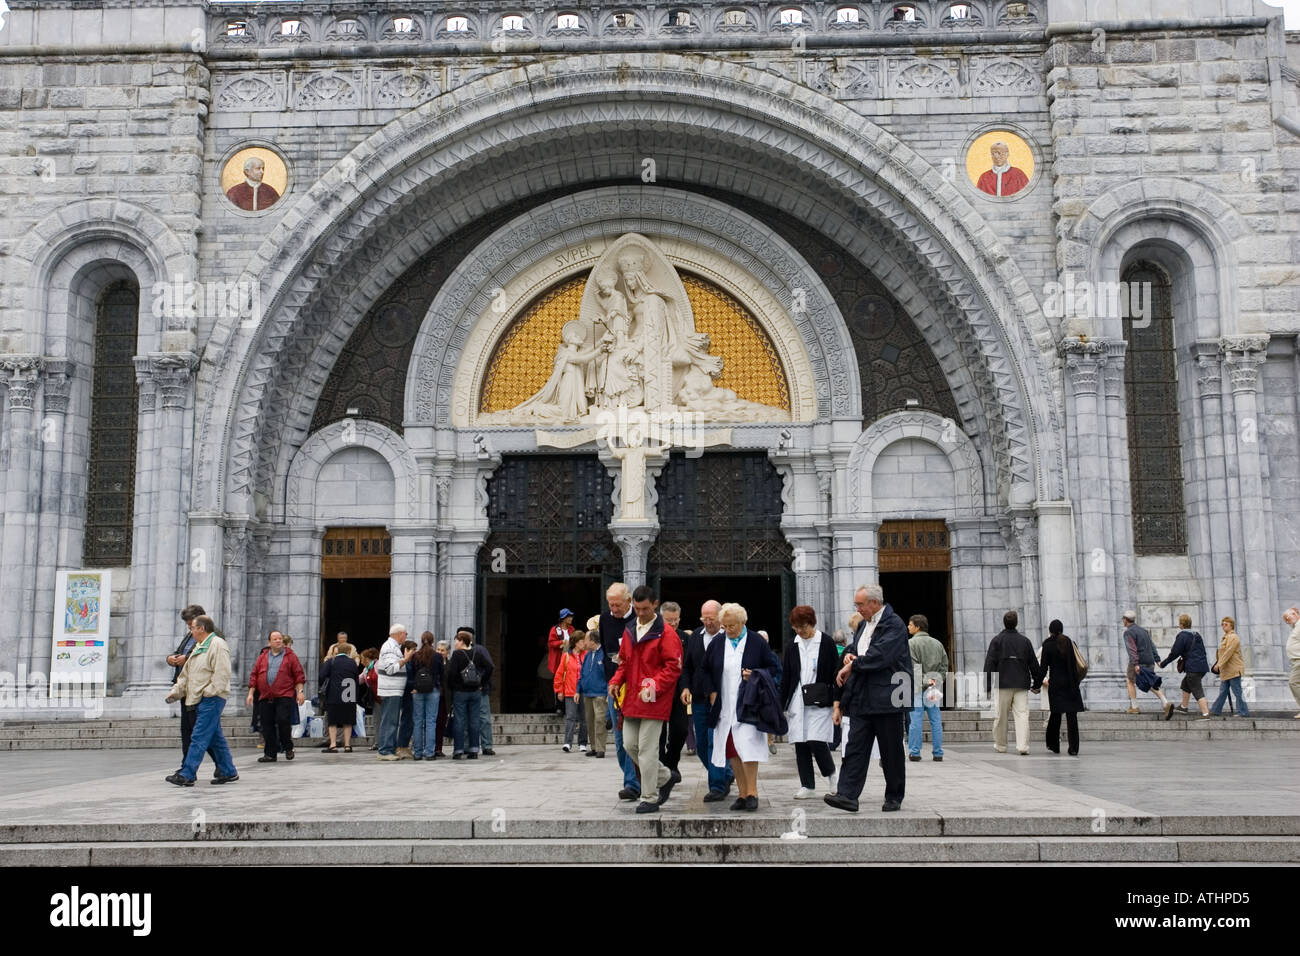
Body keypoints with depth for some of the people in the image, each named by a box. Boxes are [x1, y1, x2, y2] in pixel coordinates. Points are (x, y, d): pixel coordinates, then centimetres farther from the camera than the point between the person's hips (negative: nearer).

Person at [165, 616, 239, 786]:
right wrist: (175, 692, 12)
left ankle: (186, 775, -13)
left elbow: (222, 674, -18)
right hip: (201, 700, 10)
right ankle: (228, 772, 18)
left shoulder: (217, 645, -10)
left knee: (199, 737, -11)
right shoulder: (199, 647, 21)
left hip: (212, 699, -10)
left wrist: (208, 692, -20)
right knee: (215, 737, 12)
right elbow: (186, 674, 23)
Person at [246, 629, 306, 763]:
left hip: (284, 696, -4)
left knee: (283, 721, -14)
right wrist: (251, 693, 9)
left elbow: (299, 675, 3)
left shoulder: (290, 656, 6)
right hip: (266, 697, 4)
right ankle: (270, 754, 12)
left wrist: (300, 692, -5)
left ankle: (288, 747, 8)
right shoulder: (262, 657, 15)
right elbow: (254, 675, 15)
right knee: (267, 726, 3)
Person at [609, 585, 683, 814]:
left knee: (647, 748, -5)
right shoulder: (629, 631, 13)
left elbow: (673, 666, -12)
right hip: (631, 699, 7)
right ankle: (666, 777, 27)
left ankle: (649, 798, 5)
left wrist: (654, 687, -22)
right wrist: (616, 681, 5)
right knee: (630, 744, 8)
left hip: (654, 701, -7)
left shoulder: (666, 634, -9)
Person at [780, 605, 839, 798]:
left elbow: (835, 673, 1)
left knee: (817, 742, -13)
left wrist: (836, 701, -5)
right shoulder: (792, 647, 11)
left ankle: (830, 773, 13)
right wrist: (781, 705, 9)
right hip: (797, 702, 4)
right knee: (800, 745, 3)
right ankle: (807, 786, 10)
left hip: (819, 702, -4)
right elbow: (785, 678, 12)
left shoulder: (826, 643, -1)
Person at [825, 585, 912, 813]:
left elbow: (880, 655, -21)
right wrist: (849, 656, -1)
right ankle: (847, 795, -8)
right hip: (862, 699, 7)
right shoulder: (863, 625, 18)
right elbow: (851, 649, 23)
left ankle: (894, 798, 15)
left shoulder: (894, 625, -10)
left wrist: (852, 665, -12)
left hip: (886, 699, -7)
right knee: (855, 747, -3)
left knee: (891, 752, 4)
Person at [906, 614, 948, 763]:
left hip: (917, 687, -5)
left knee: (915, 720, -3)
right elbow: (944, 665, 12)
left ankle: (914, 752, -2)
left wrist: (925, 680, -12)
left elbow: (913, 667, -14)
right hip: (934, 688, 5)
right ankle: (938, 752, 9)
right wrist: (937, 681, 8)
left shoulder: (911, 643, -5)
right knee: (936, 720, 7)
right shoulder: (937, 644, 14)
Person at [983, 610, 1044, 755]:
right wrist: (1037, 682, 21)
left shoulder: (997, 640, -1)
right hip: (1021, 684, 2)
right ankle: (1022, 746, -15)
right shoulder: (1025, 641, 8)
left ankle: (1000, 745, 18)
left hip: (1002, 684, -2)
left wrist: (987, 684, -5)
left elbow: (990, 663, -5)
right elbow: (1034, 663, 12)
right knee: (1022, 714, -3)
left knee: (1000, 716, 8)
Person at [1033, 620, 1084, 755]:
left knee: (1055, 714, 10)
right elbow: (1074, 665, 1)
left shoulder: (1048, 645, -4)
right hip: (1070, 683, 1)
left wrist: (1037, 685, 1)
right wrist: (1075, 683, 6)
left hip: (1055, 683, -1)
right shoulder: (1069, 642, 3)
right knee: (1071, 715, 1)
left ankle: (1054, 745, 18)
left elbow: (1043, 667, -5)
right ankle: (1073, 748, -3)